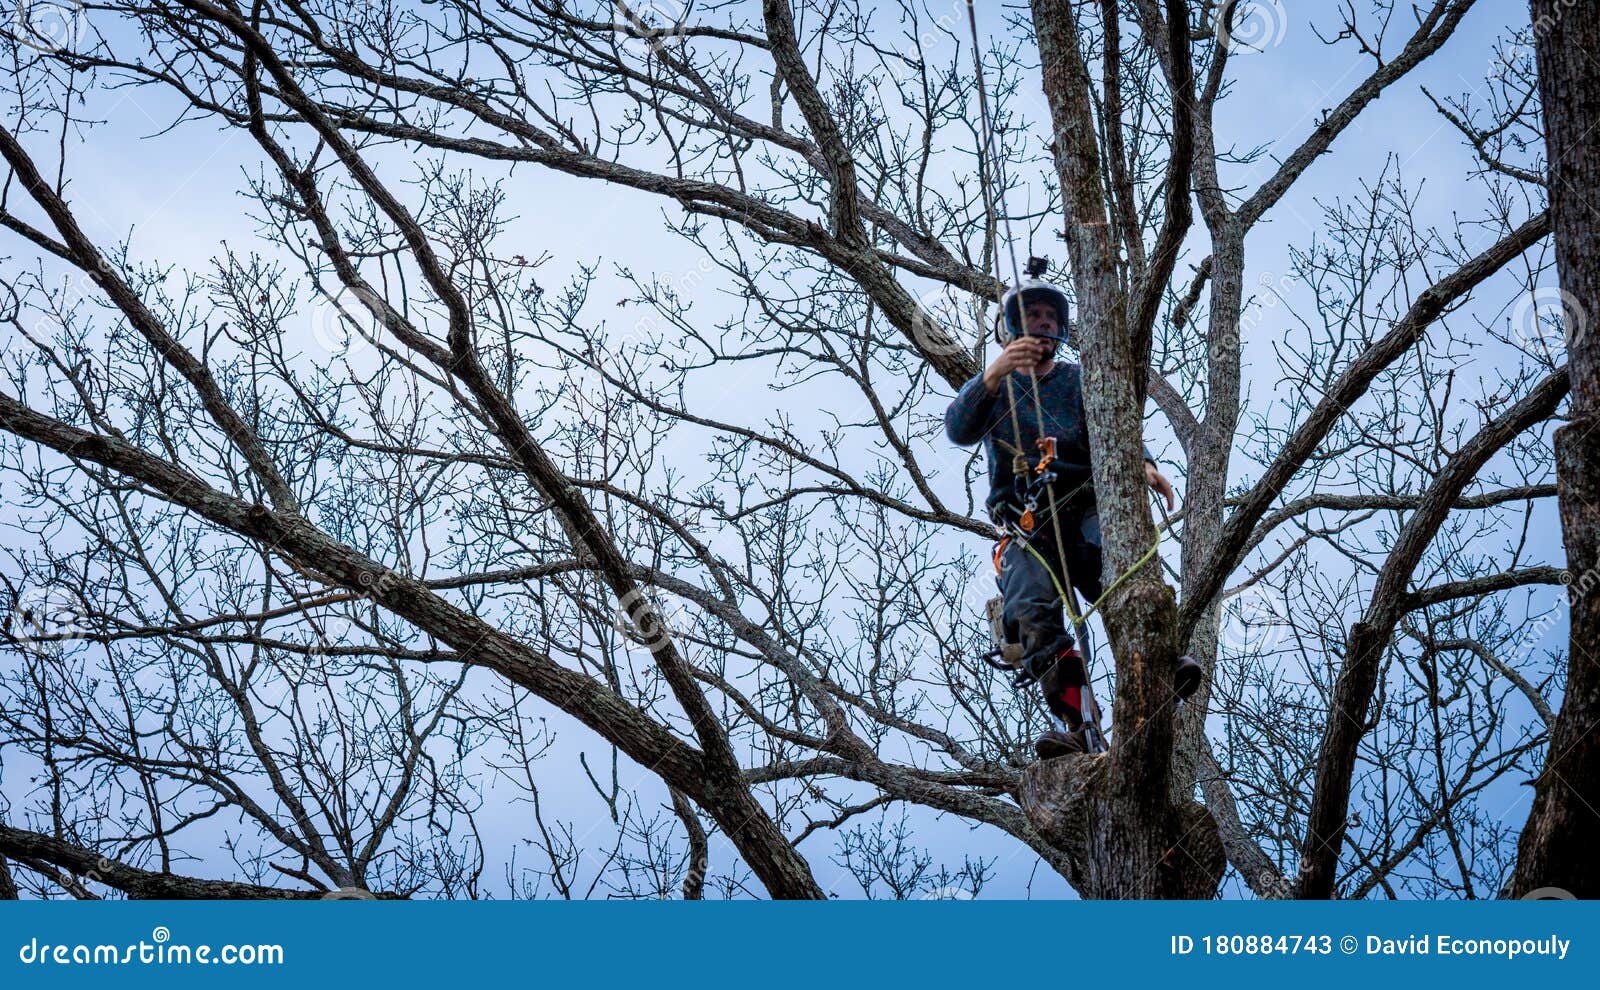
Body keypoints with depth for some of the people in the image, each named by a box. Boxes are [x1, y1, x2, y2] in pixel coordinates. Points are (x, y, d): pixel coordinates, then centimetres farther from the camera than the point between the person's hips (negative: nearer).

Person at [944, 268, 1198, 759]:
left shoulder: (1080, 380, 24)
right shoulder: (994, 386, 20)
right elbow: (958, 429, -3)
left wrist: (1143, 462, -21)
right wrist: (994, 374, -22)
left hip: (1086, 506, 1)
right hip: (1027, 523, -1)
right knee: (1031, 609, -28)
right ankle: (1073, 724, -38)